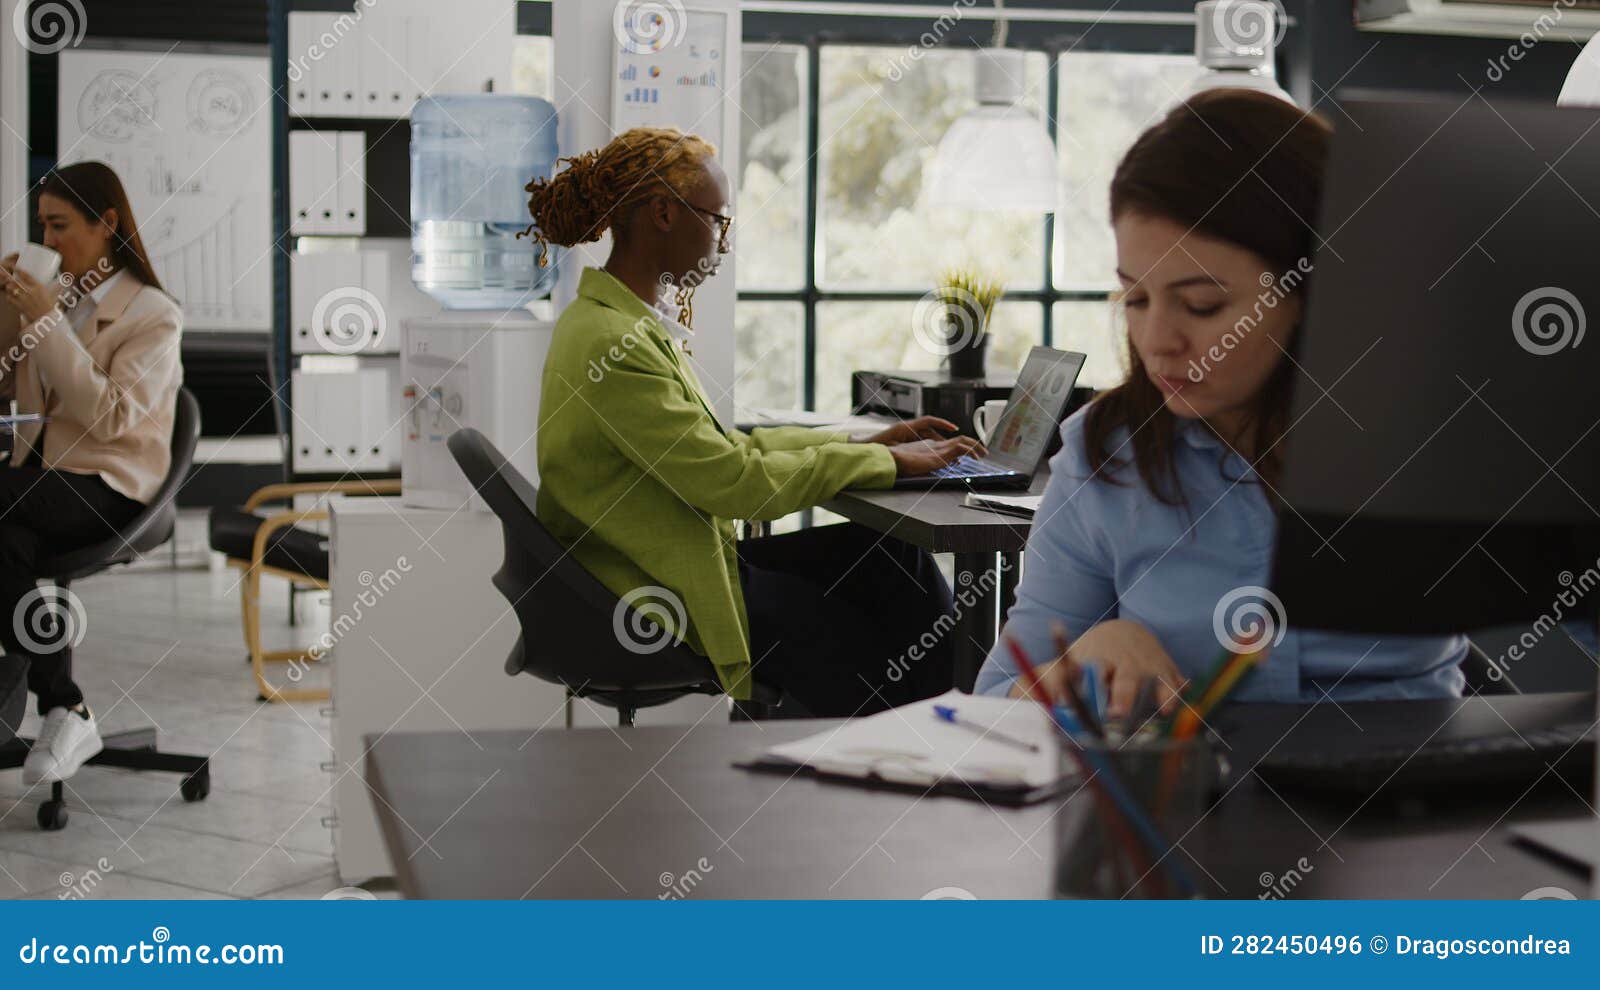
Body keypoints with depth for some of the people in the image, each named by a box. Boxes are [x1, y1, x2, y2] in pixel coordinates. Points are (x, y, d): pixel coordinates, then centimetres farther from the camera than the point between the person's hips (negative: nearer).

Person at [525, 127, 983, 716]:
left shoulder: (637, 320, 9)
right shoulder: (611, 343, -23)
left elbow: (720, 445, 14)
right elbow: (733, 480, -23)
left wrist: (864, 442, 9)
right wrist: (886, 462, -14)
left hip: (697, 555, 9)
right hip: (666, 597, -9)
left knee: (894, 556, 2)